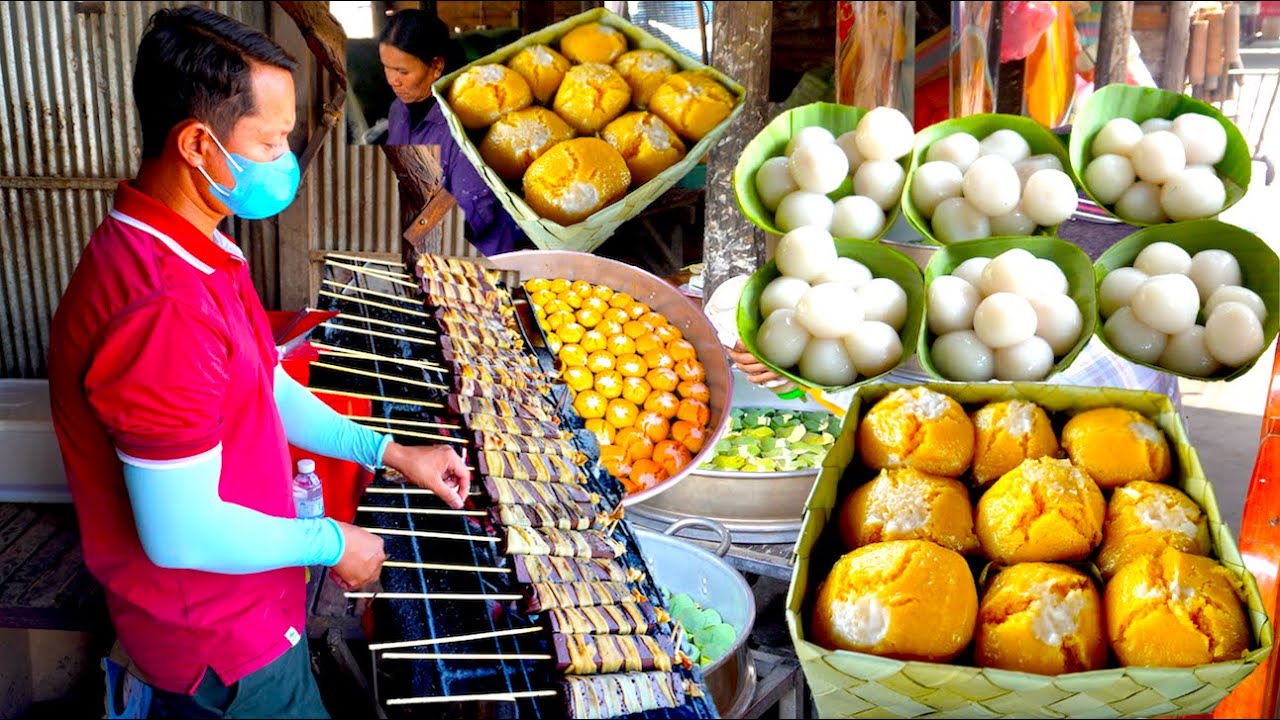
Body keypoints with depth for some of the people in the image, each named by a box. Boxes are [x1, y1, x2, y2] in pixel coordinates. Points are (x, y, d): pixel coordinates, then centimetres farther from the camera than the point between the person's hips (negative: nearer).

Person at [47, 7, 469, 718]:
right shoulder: (165, 310, -34)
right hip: (222, 642, -8)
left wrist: (389, 453, 5)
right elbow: (182, 533, -30)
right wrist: (332, 543, -16)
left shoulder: (197, 254, 1)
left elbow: (266, 388, 10)